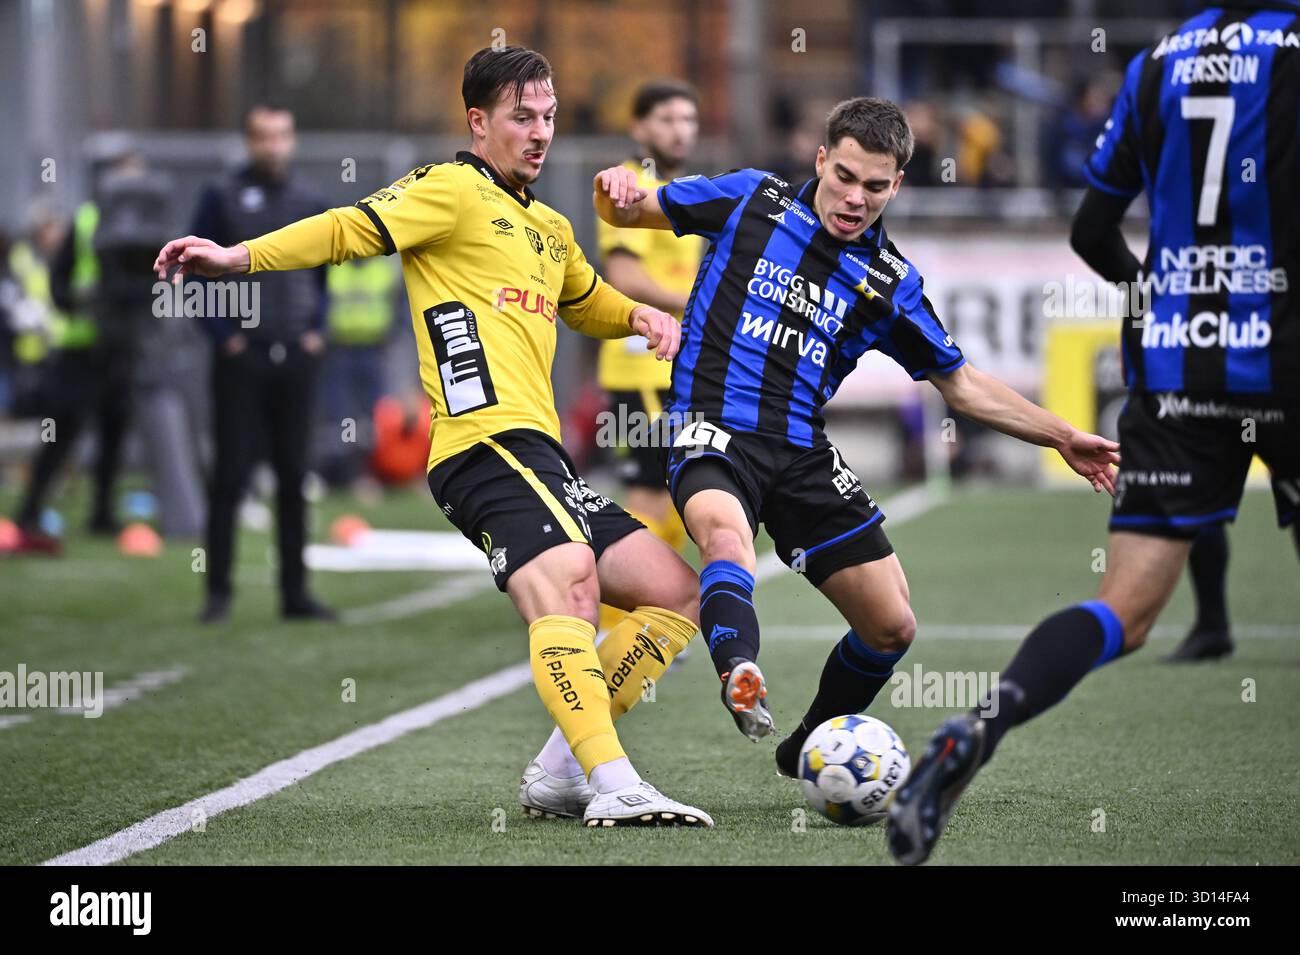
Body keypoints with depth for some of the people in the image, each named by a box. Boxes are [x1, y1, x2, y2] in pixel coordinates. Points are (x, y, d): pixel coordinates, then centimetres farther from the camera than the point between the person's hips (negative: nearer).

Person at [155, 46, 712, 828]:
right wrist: (241, 256, -17)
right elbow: (350, 231, -5)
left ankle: (561, 773, 3)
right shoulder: (454, 190, 4)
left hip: (541, 456, 10)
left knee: (679, 594, 5)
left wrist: (642, 316, 25)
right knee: (569, 580, -31)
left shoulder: (550, 228, 29)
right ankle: (614, 786, -45)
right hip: (488, 441, -10)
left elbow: (589, 304, 47)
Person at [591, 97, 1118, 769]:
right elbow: (629, 213, 13)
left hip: (802, 454, 4)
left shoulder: (890, 283, 8)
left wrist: (1060, 437, 10)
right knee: (727, 534, -39)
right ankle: (740, 681, -64)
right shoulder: (751, 200, 3)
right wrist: (616, 190, -12)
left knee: (892, 626, 1)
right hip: (713, 434, -4)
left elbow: (960, 384, 17)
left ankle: (809, 749, 26)